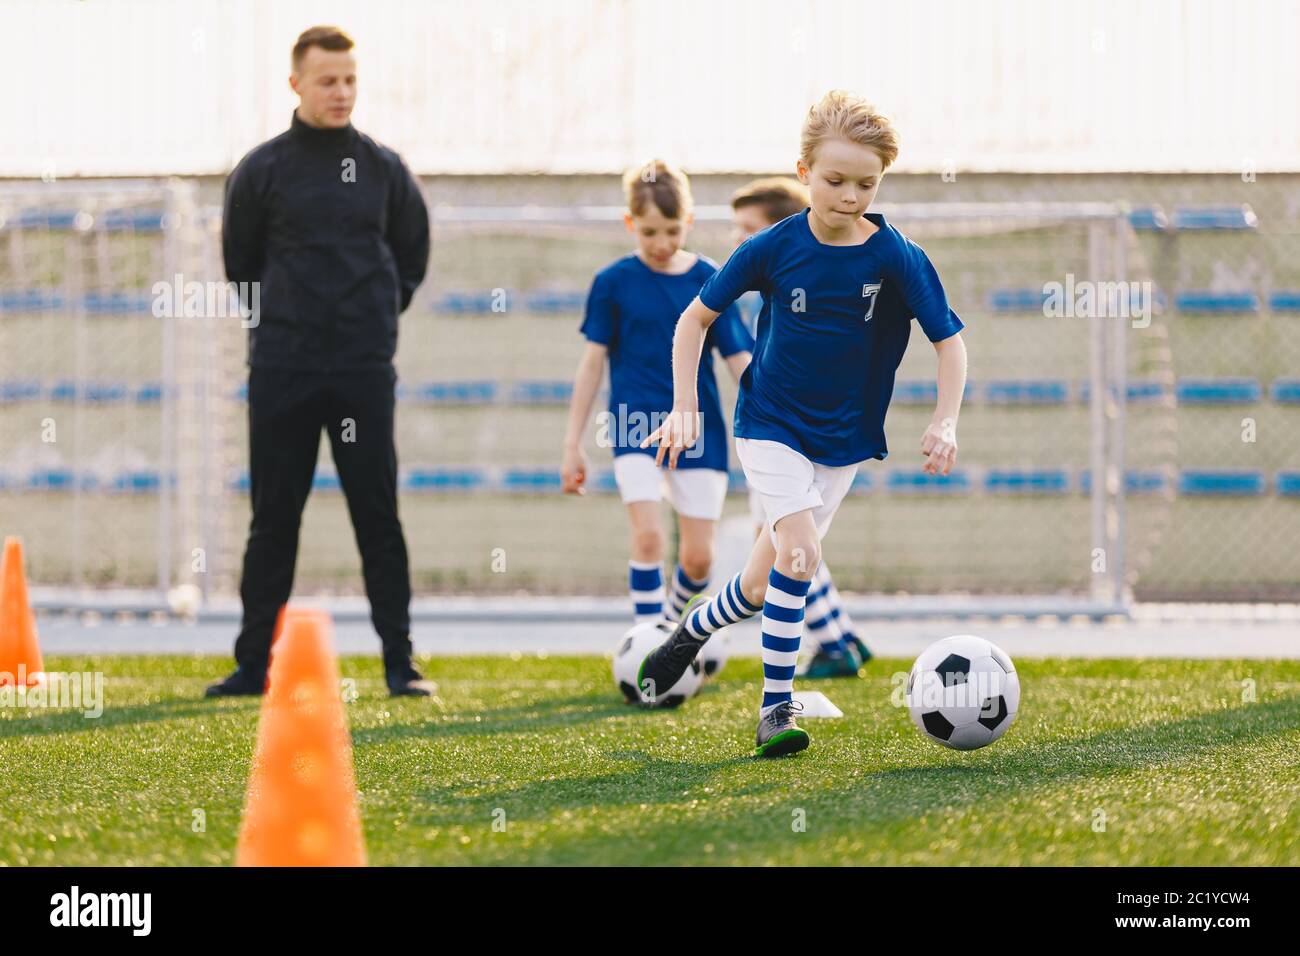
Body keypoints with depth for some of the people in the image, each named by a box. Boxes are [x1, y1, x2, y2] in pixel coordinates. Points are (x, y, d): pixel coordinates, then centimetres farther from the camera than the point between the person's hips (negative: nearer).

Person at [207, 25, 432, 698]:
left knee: (378, 518, -1)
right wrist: (284, 316, 10)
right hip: (282, 371, 0)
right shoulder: (261, 171, 2)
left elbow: (411, 257, 17)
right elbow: (239, 263, 12)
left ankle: (399, 663, 2)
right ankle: (253, 663, 9)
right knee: (273, 521, 4)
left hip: (365, 371, 0)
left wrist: (376, 313, 10)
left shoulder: (384, 169, 6)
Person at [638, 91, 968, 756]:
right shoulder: (774, 248, -12)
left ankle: (692, 630, 29)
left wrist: (945, 421, -19)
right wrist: (684, 407, -6)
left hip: (843, 436, 2)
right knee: (799, 553, -20)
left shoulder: (897, 258, -12)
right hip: (770, 423, -2)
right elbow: (696, 317, 0)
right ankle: (776, 708, -14)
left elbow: (949, 341, -5)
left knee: (763, 582, 3)